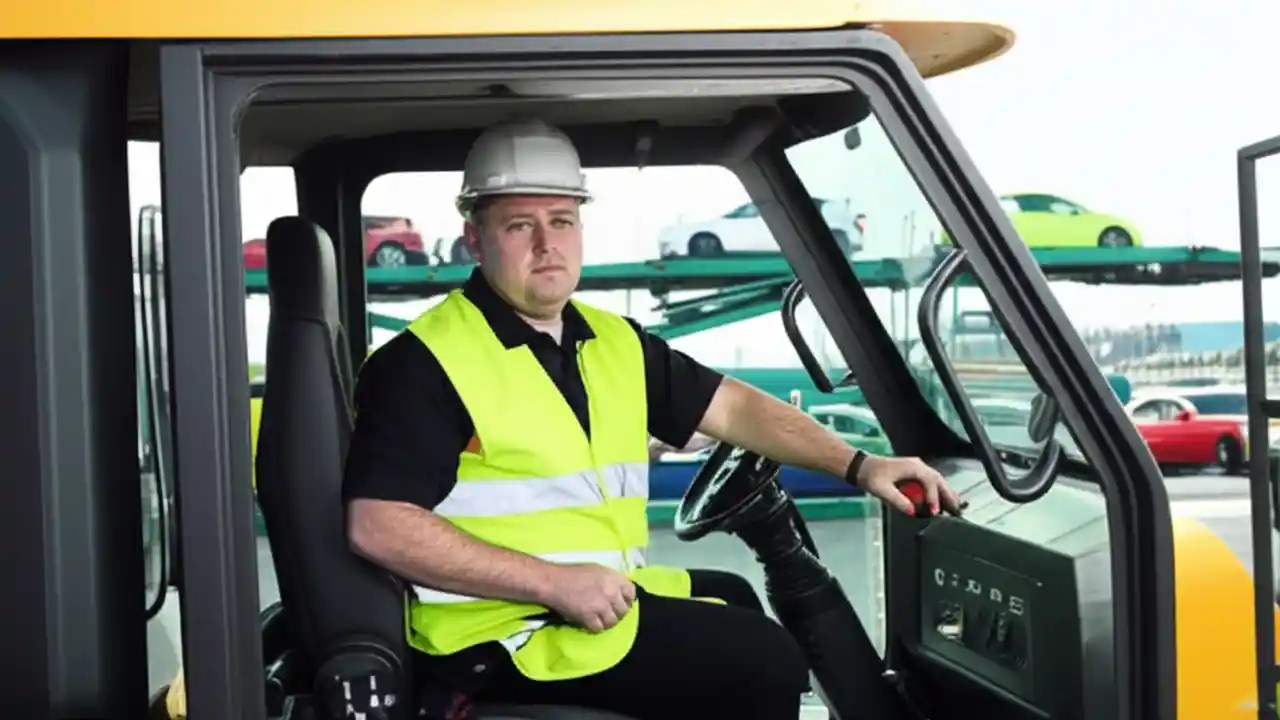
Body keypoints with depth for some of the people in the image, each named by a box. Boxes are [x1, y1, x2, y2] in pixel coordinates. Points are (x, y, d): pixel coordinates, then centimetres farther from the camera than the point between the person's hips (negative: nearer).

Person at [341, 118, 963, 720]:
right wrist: (554, 582, -26)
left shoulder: (614, 343, 10)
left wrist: (858, 466, 6)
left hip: (601, 600, 9)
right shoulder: (426, 361, -15)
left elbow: (731, 406, 16)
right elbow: (377, 526, -23)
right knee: (764, 661, -12)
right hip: (502, 632, -9)